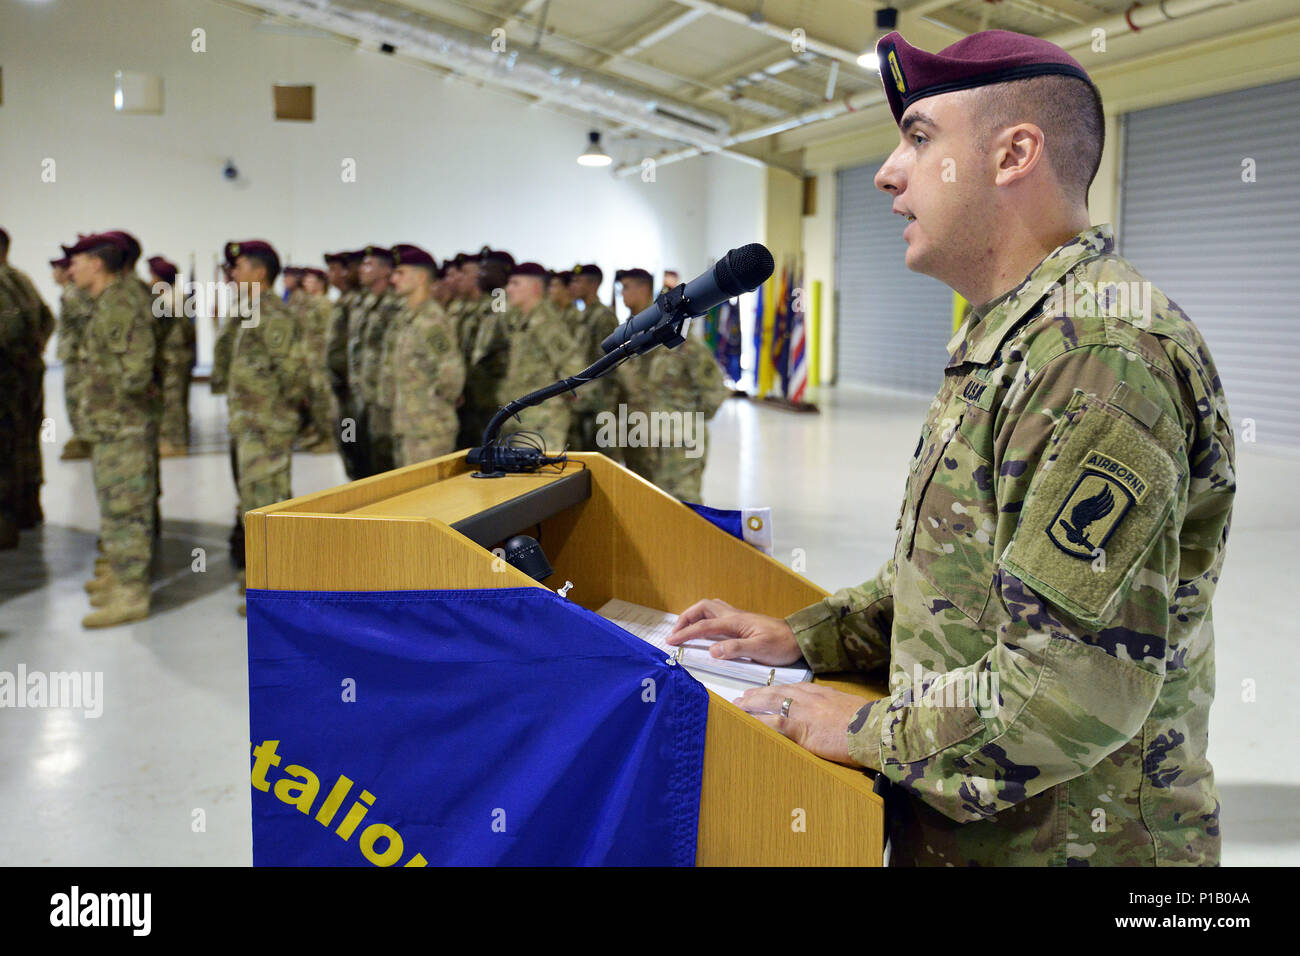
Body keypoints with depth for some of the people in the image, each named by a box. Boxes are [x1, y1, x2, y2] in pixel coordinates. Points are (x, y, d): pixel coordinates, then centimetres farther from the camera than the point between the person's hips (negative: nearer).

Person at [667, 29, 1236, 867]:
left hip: (1066, 842, -9)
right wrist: (806, 637, 6)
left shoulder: (1098, 350, -24)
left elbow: (1078, 683, -30)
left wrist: (868, 732, -19)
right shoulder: (1008, 338, 10)